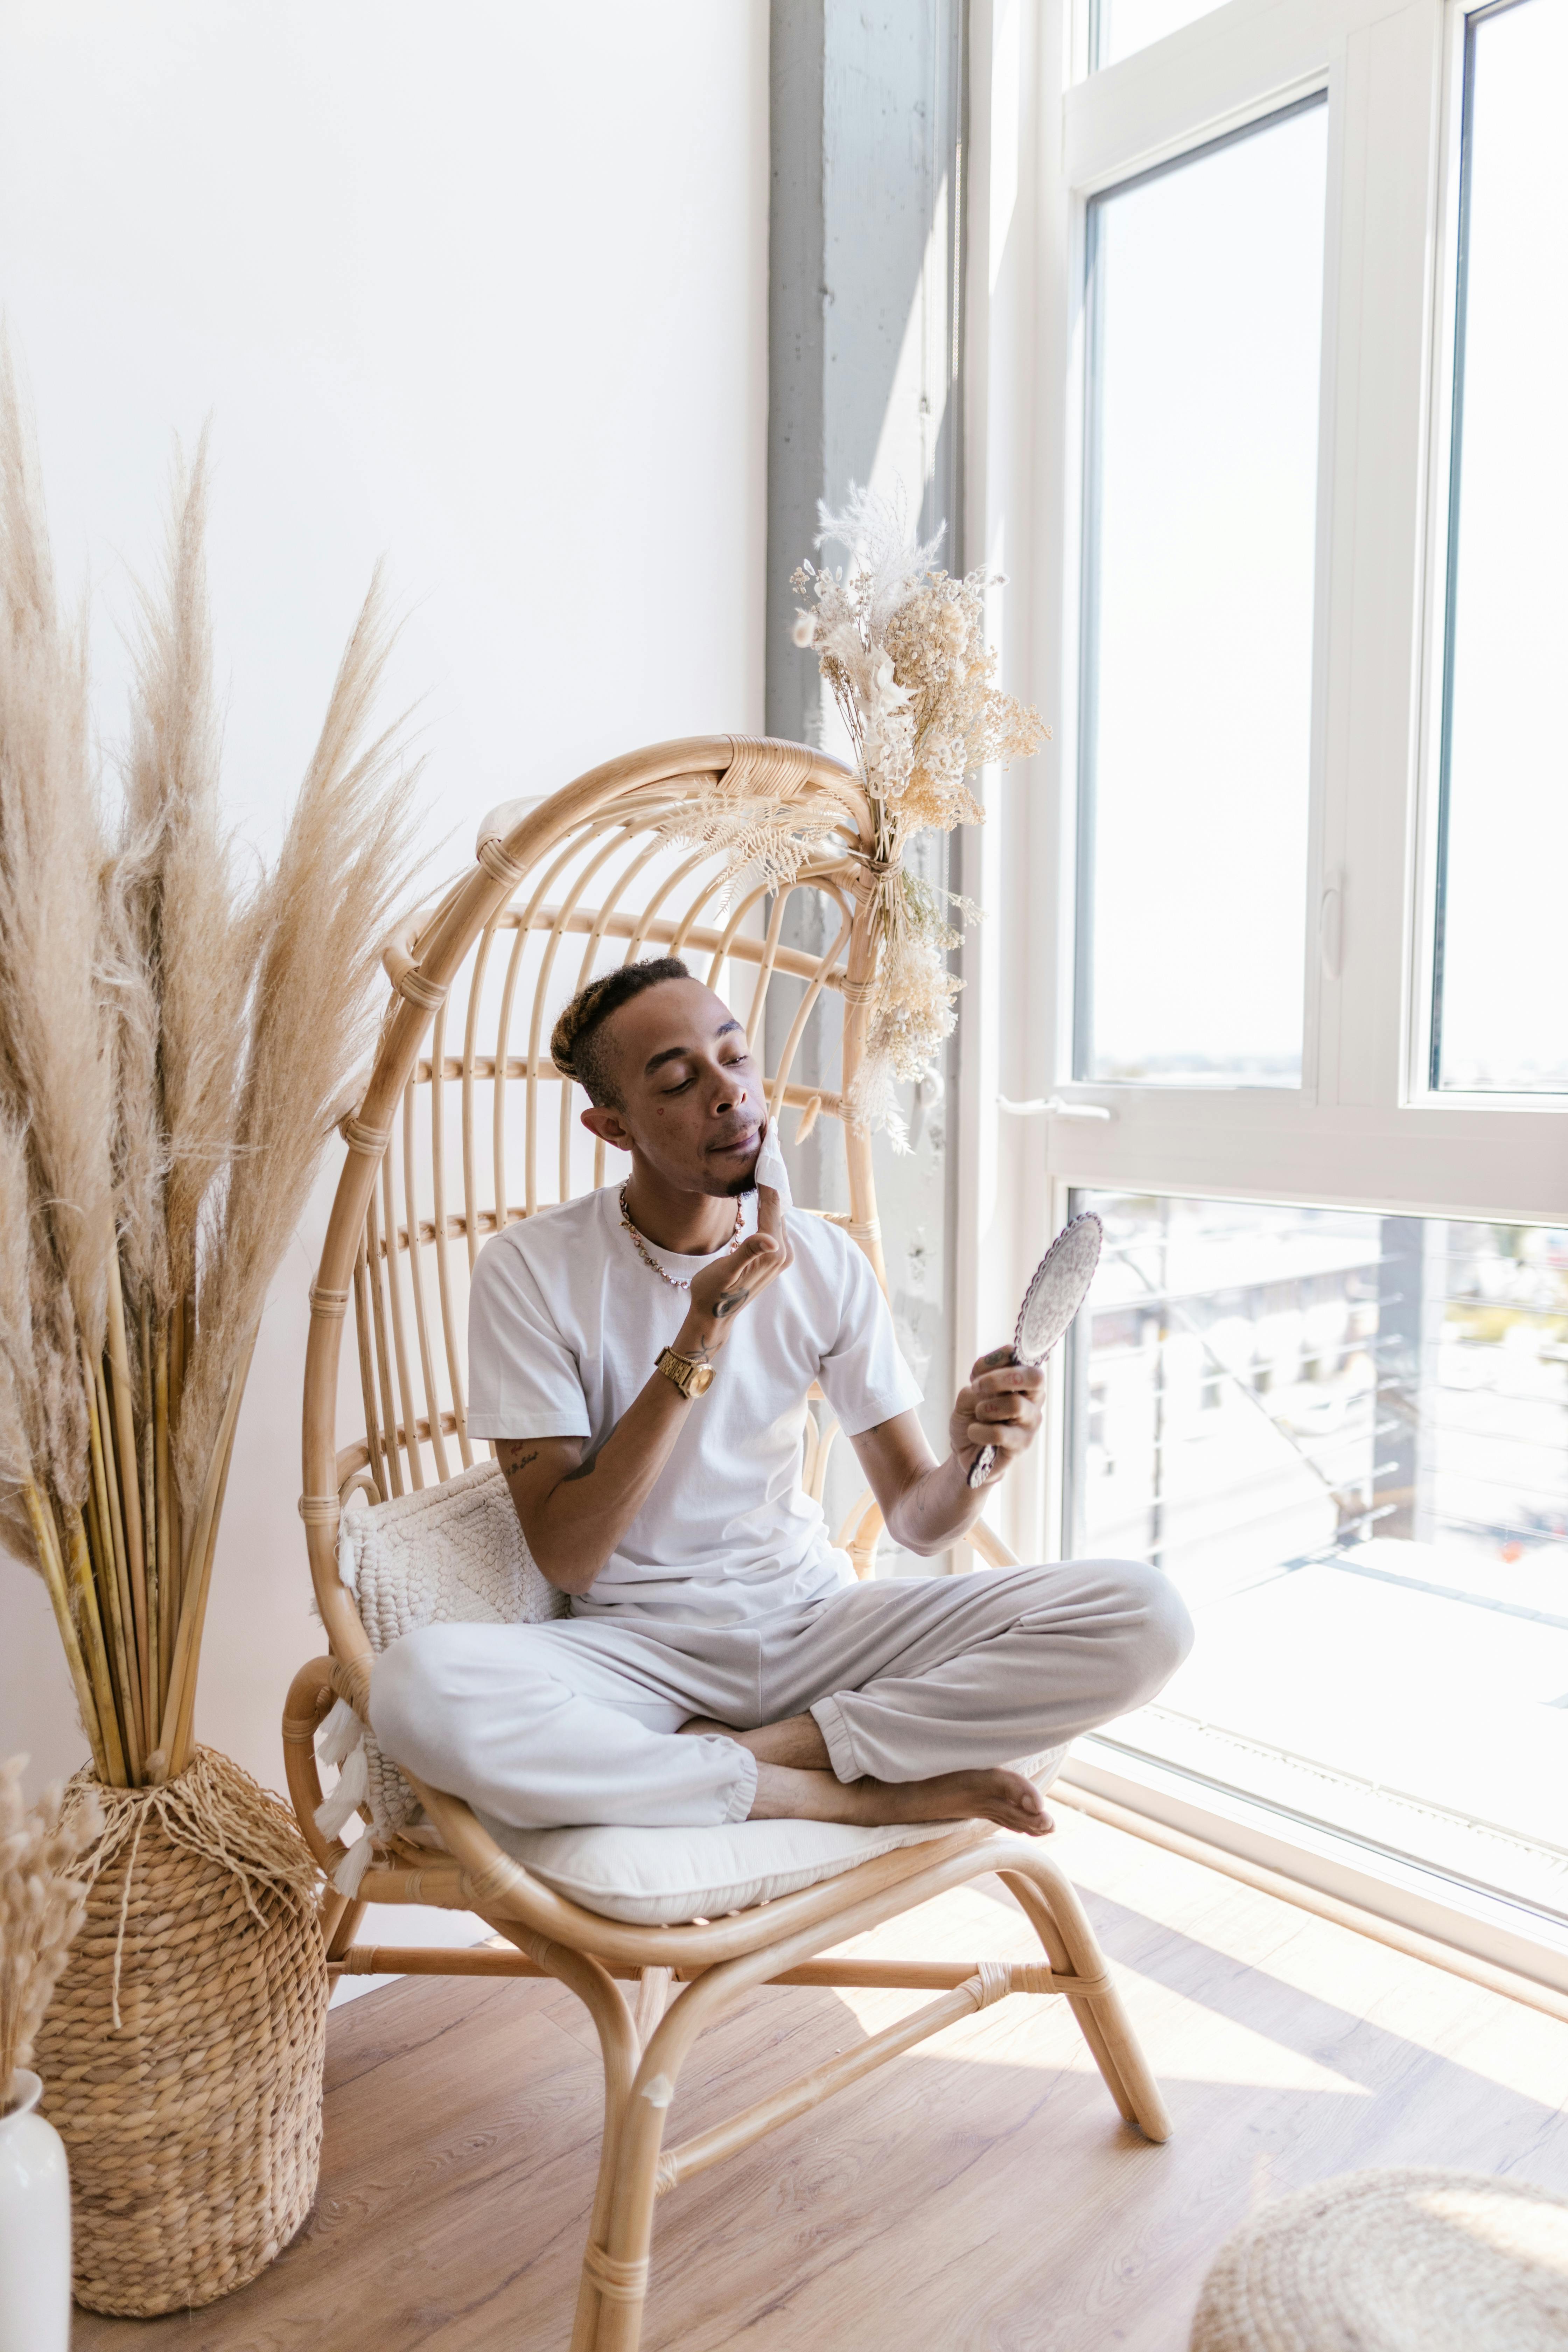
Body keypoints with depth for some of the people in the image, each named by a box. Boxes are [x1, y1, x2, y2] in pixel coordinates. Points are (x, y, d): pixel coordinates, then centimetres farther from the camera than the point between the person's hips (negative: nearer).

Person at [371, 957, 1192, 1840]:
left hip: (817, 1622, 3)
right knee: (418, 1688, -35)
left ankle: (762, 1750, -14)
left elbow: (915, 1517, 3)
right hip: (639, 1649, -2)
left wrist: (972, 1460, -21)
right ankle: (849, 1792, -19)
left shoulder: (827, 1261, 0)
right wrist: (698, 1342, -22)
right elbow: (565, 1557, -15)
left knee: (1146, 1616, -16)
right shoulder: (531, 1269, -10)